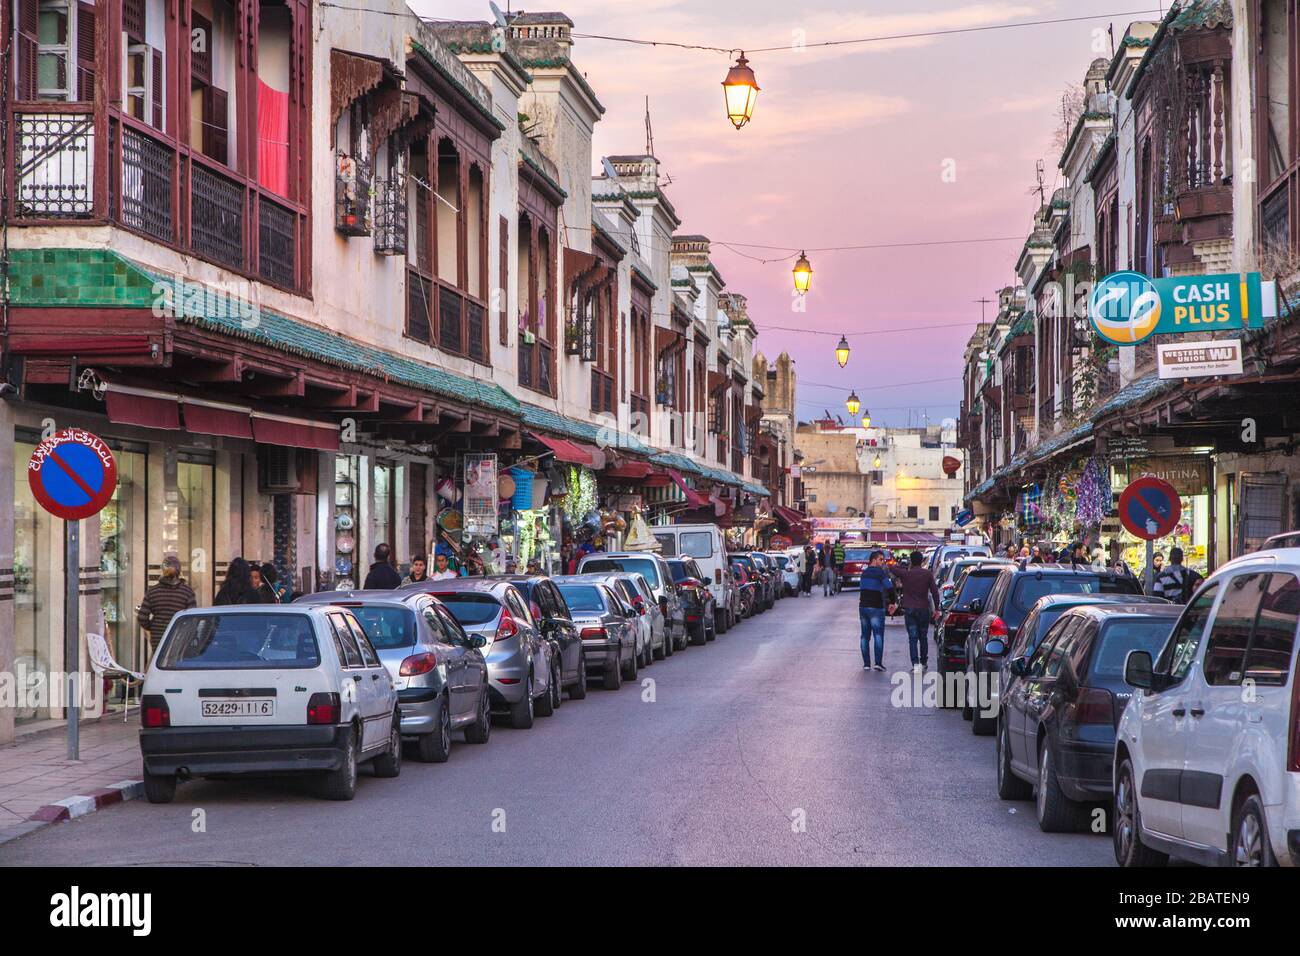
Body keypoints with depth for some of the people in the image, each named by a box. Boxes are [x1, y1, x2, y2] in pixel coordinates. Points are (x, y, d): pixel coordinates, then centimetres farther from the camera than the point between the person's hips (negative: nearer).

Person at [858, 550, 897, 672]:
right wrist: (893, 602, -9)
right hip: (876, 608, -6)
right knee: (878, 635, -5)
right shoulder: (880, 572, -10)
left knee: (865, 636, 9)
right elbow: (889, 587, -22)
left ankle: (866, 663, 7)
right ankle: (878, 662, -14)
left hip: (863, 606, 6)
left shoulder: (864, 572, 13)